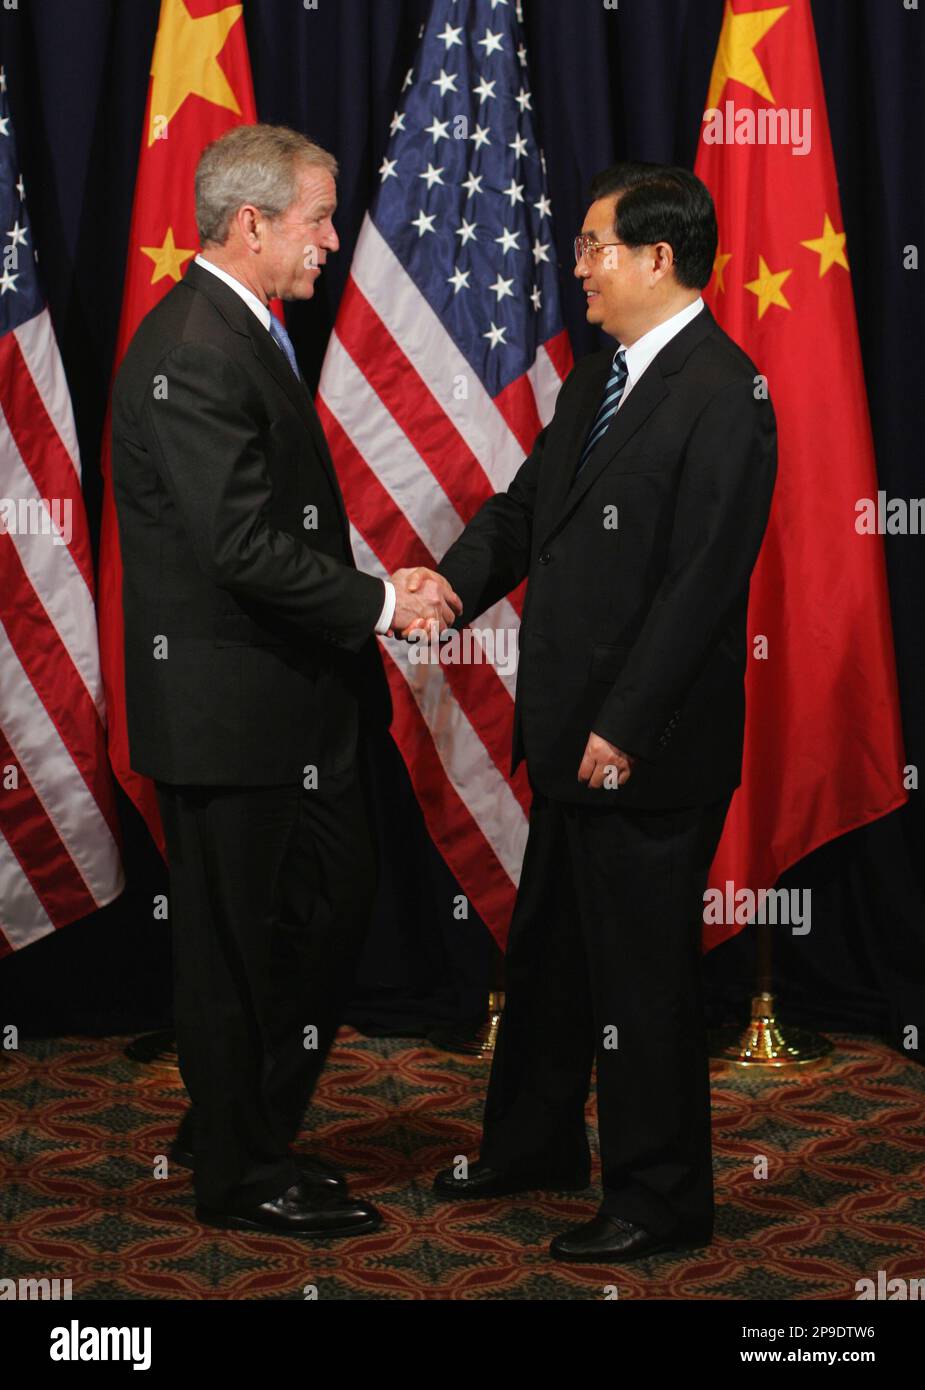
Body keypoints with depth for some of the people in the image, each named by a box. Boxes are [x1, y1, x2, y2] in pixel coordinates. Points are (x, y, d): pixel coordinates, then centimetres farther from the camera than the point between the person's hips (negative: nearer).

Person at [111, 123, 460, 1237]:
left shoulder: (247, 333, 12)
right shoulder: (190, 352, -21)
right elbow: (242, 547, -26)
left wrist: (379, 590, 3)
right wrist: (380, 602, -17)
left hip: (287, 694, 11)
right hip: (222, 698, -11)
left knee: (334, 896, 19)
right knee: (232, 937, 4)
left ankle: (238, 1128, 33)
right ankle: (237, 1175, 20)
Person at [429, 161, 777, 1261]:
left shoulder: (723, 395, -18)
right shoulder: (596, 378, 11)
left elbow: (702, 583, -22)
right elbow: (525, 507, 13)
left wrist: (625, 729, -22)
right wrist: (446, 592, -7)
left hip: (648, 753, -9)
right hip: (570, 737, 9)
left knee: (640, 971, 2)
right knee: (547, 951, 21)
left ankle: (659, 1200, 18)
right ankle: (533, 1144, 39)